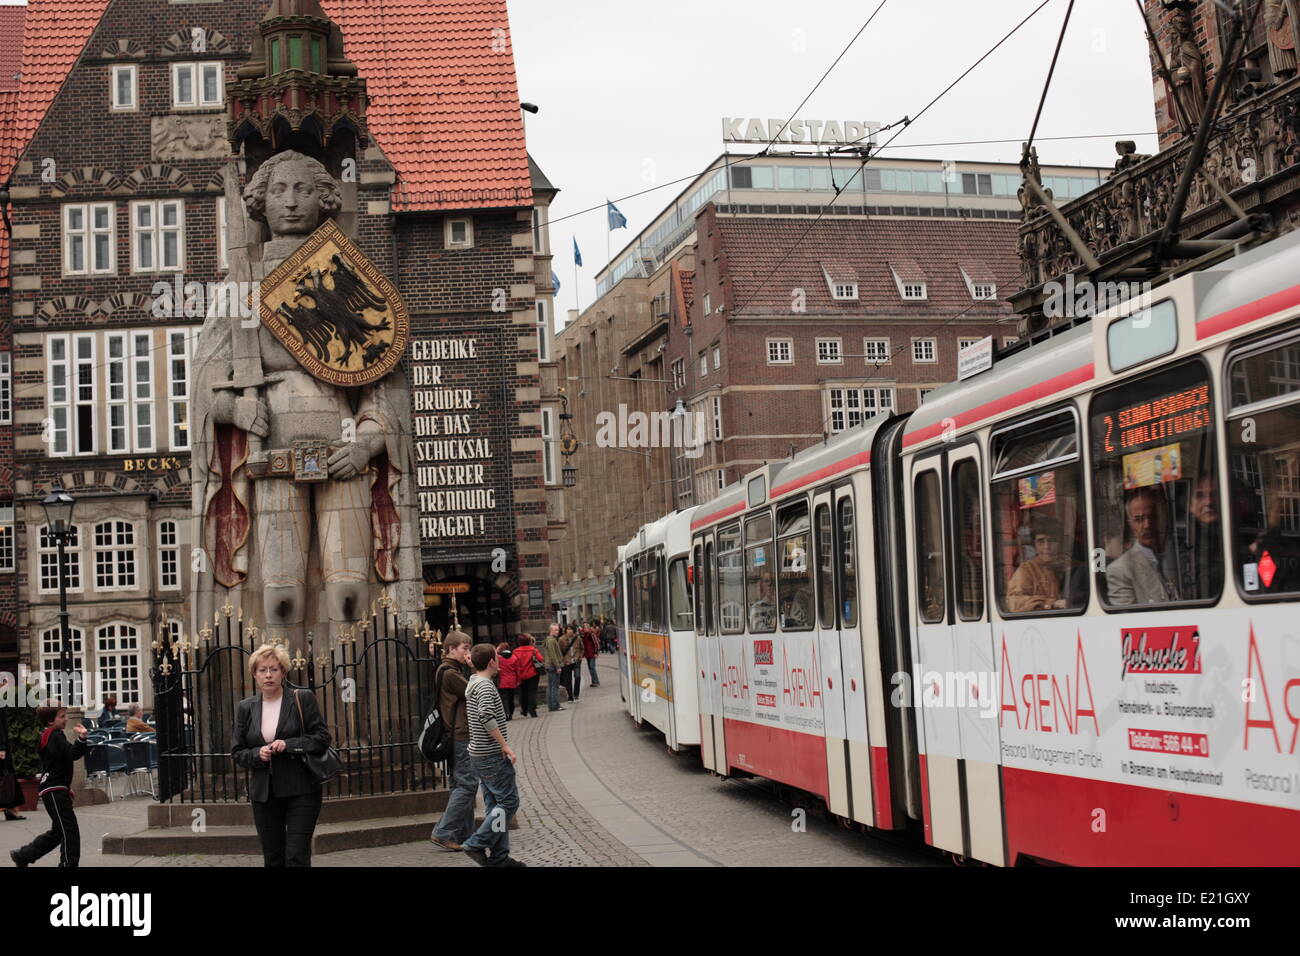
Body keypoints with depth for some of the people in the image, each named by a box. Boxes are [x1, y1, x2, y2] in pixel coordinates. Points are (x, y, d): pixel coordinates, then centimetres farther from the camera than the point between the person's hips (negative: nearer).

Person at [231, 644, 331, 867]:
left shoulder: (303, 700, -1)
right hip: (263, 794, 4)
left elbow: (322, 738, -5)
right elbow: (237, 752, 10)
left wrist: (289, 745, -17)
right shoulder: (246, 708, 8)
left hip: (300, 790, -3)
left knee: (297, 857, -9)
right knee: (272, 858, 9)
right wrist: (257, 754, -11)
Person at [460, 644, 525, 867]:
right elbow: (487, 717, -29)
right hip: (492, 756, -10)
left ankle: (498, 857, 13)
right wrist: (505, 745, -25)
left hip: (480, 754, 10)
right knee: (508, 801, -6)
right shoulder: (485, 686, -16)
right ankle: (477, 845, -9)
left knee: (495, 804, 12)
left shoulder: (473, 684, 14)